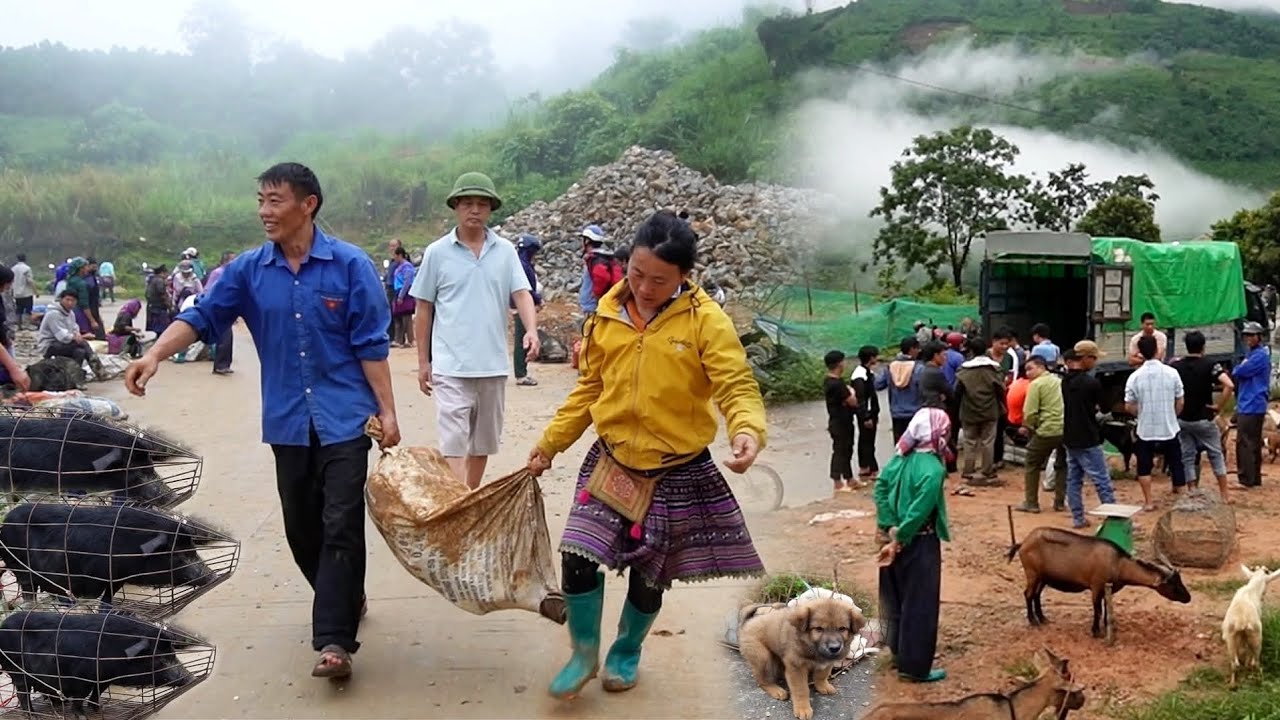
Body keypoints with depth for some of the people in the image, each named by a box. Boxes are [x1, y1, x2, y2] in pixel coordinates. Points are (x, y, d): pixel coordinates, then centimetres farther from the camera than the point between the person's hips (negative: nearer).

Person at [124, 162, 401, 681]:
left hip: (344, 418, -4)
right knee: (301, 527, 13)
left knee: (341, 526, -7)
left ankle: (334, 641, -6)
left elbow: (371, 344, -5)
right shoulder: (248, 270, 3)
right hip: (288, 422, 4)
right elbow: (202, 316, -1)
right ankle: (345, 600, 35)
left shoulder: (349, 264, -6)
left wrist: (386, 410, -6)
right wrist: (155, 355, -18)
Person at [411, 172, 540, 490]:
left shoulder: (505, 251, 5)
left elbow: (522, 294, -2)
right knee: (454, 443, -11)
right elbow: (424, 310, 5)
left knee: (483, 442, 15)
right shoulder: (437, 252, 0)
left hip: (493, 365, 3)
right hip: (451, 366, -3)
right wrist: (423, 361, 4)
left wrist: (531, 330, -23)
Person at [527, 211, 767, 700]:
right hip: (610, 461, 3)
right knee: (578, 557, -9)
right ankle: (584, 653, 16)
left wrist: (747, 431, -40)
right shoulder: (607, 314, -2)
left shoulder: (705, 320, -14)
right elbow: (589, 388, 9)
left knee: (649, 576, 11)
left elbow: (738, 387, -19)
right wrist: (550, 442, 10)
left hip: (677, 472, -2)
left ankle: (627, 652, 40)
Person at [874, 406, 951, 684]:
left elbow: (880, 487, 0)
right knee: (920, 604, 4)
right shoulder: (933, 469, -22)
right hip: (920, 543, -8)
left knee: (898, 598, 19)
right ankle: (915, 667, 12)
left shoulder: (902, 457, 0)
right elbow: (919, 511, -26)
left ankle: (900, 653, 34)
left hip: (898, 539, 8)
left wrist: (890, 527, -4)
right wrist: (899, 539, -16)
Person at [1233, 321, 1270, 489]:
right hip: (1249, 405, 10)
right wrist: (1239, 370, -4)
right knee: (1254, 443, 14)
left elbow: (1239, 372, -18)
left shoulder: (1260, 355, -14)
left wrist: (1236, 369, 3)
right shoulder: (1253, 354, 18)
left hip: (1251, 407, -10)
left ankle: (1246, 479, -7)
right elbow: (1242, 374, 17)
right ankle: (1255, 478, 20)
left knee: (1244, 443, -9)